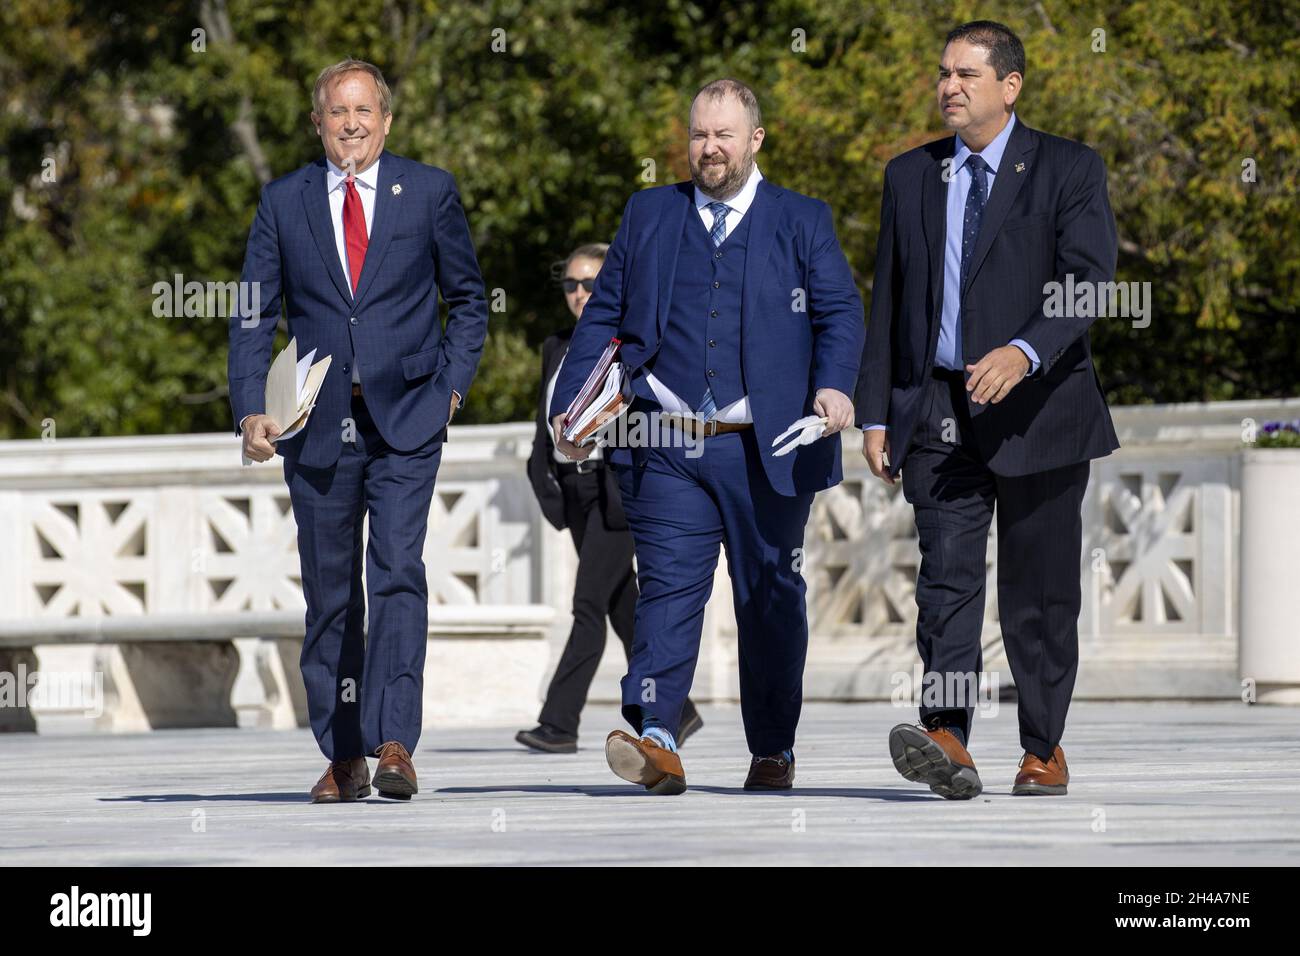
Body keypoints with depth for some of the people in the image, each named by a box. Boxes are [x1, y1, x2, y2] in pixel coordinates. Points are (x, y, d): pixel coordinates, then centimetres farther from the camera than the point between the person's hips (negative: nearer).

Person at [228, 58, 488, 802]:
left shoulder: (430, 192, 5)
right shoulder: (284, 202, 8)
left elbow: (468, 299, 13)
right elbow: (255, 315, 8)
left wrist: (453, 384, 1)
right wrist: (251, 408, -4)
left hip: (405, 420, -2)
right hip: (317, 426, 2)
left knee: (398, 572, -16)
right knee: (330, 593, 6)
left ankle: (394, 744, -20)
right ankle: (342, 756, 13)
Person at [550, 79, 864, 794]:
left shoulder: (802, 221, 9)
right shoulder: (648, 216, 14)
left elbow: (840, 312, 0)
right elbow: (603, 316, 12)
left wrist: (835, 385, -19)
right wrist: (569, 407, 1)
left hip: (766, 450, 0)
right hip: (666, 449, 0)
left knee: (771, 597, 7)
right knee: (669, 588, -11)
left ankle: (772, 749, 17)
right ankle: (655, 740, -22)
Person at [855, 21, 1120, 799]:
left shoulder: (1070, 171, 0)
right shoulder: (911, 176, 13)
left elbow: (1088, 282, -13)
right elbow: (889, 299, 15)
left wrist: (1025, 353, -30)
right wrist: (875, 414, 9)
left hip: (1035, 406, -2)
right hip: (937, 407, 2)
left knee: (1041, 590, 5)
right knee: (947, 573, -13)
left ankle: (1044, 750, 17)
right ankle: (948, 741, -26)